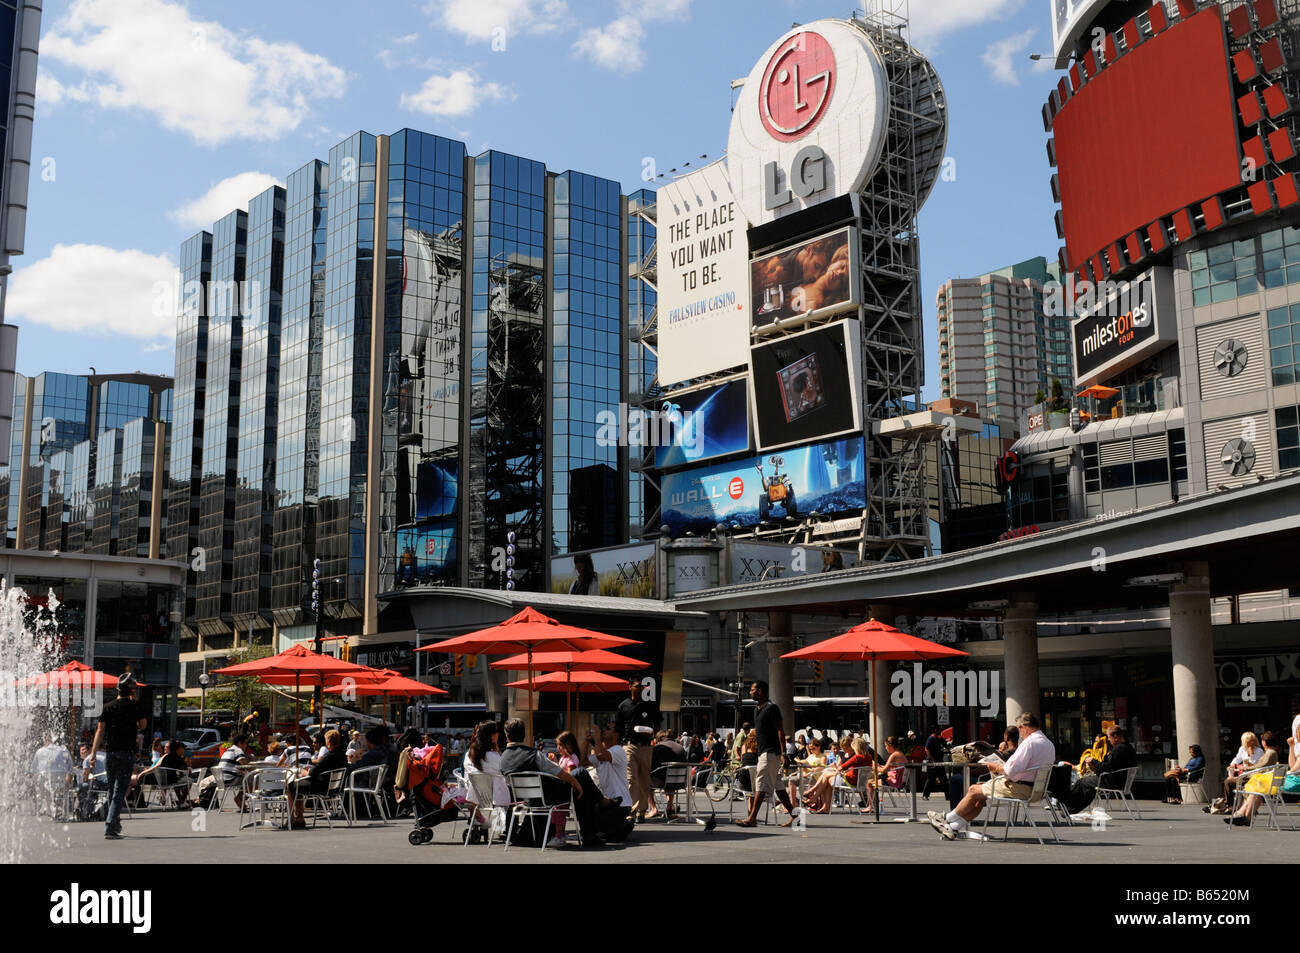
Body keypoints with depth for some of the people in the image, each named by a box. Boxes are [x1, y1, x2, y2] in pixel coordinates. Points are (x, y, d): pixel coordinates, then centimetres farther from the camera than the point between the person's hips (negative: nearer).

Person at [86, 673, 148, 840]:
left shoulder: (108, 707, 7)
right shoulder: (134, 705, -2)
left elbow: (100, 730, 1)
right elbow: (143, 725, 9)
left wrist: (93, 752, -2)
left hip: (109, 753, 4)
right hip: (127, 753, -4)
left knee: (112, 790, 17)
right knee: (120, 791, -7)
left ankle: (115, 825, 27)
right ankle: (110, 828, -17)